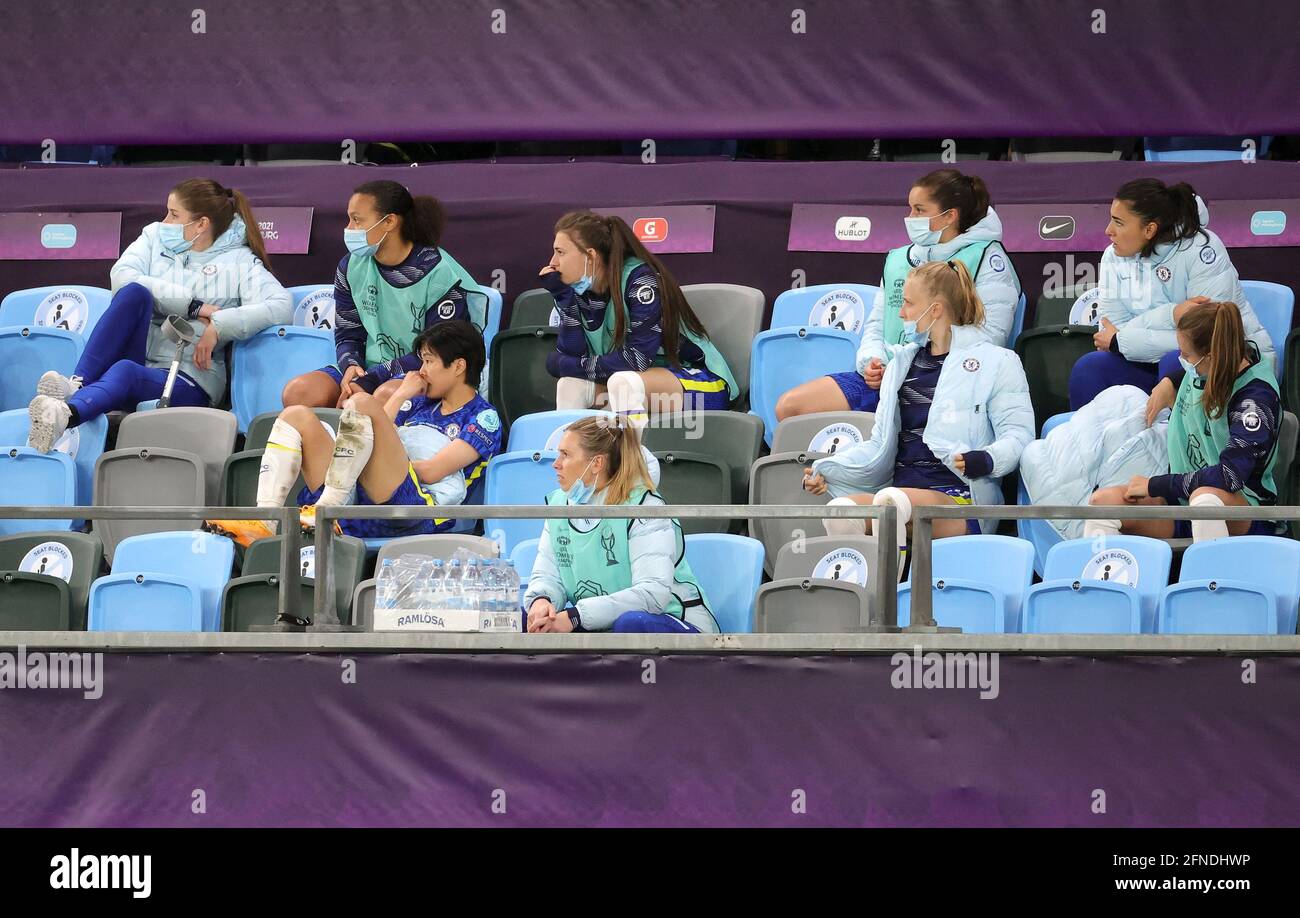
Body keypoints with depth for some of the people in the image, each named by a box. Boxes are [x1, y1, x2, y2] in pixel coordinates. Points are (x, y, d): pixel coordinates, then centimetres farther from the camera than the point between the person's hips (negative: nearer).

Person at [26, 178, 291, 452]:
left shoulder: (239, 261, 8)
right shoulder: (156, 237, 19)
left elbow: (281, 307, -8)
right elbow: (122, 276, -2)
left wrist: (219, 326, -19)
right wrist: (193, 306, -10)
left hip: (188, 380, -3)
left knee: (126, 371, -37)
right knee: (134, 293, -24)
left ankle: (66, 415, -68)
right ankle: (78, 385, -39)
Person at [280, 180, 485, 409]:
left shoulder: (441, 274, -12)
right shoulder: (352, 267, 6)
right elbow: (347, 335, 12)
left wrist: (369, 381, -19)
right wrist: (350, 366, -13)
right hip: (370, 369, 6)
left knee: (386, 396, -40)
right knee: (298, 392, -19)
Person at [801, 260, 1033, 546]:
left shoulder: (995, 361, 8)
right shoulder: (903, 362, 26)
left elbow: (1018, 434, -1)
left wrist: (985, 460, -22)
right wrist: (827, 471, 9)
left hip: (959, 496, -5)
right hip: (902, 487, 5)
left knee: (893, 500, -40)